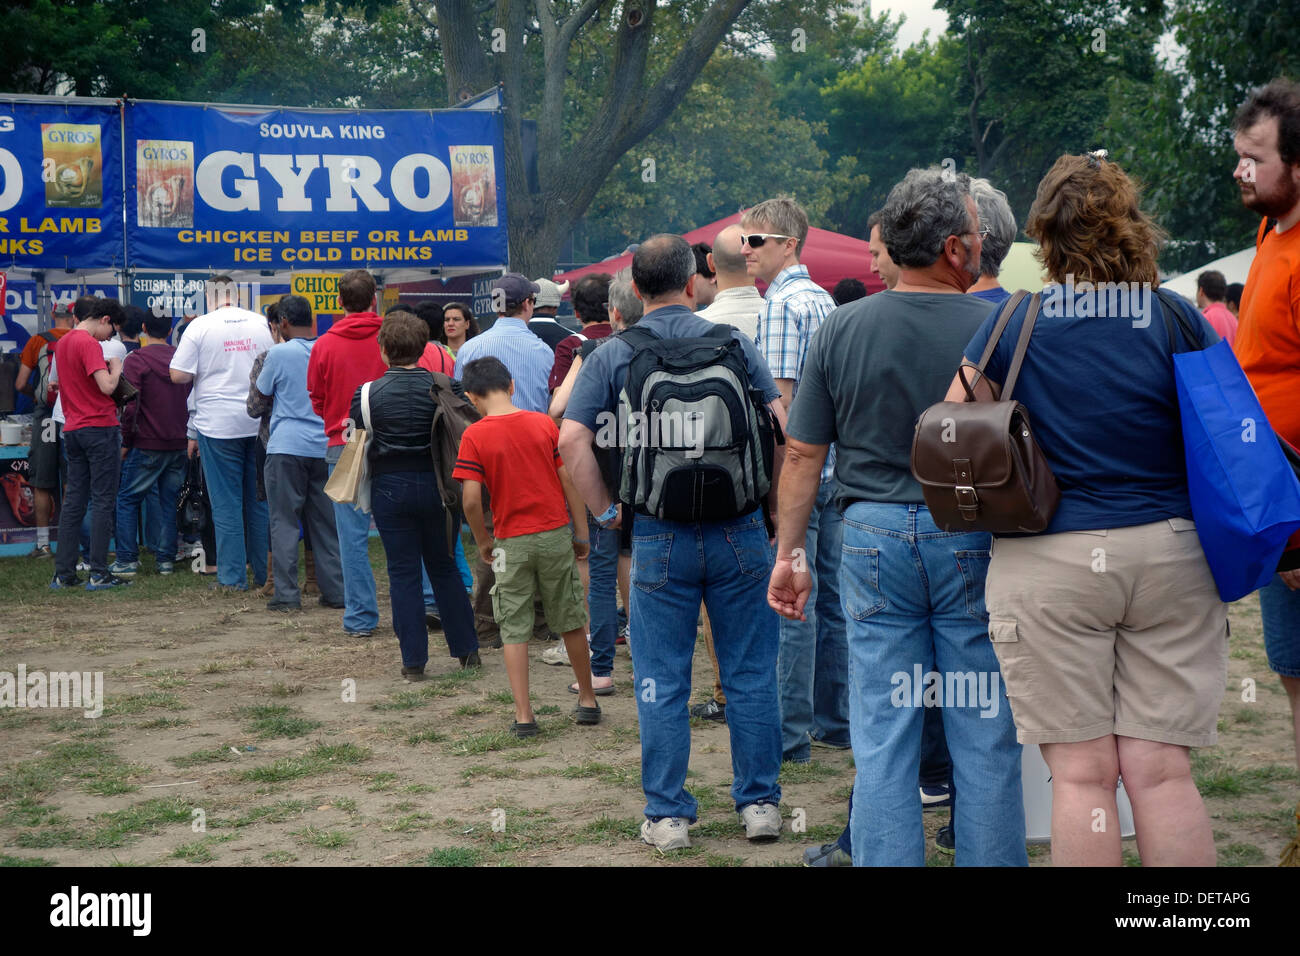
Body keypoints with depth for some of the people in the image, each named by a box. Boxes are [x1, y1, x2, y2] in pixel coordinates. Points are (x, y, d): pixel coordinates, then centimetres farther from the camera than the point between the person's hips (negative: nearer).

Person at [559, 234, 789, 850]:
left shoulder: (610, 356, 1)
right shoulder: (733, 343, 2)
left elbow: (571, 439, -9)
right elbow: (782, 426, -4)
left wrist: (605, 510, 0)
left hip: (659, 537, 0)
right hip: (738, 532, 1)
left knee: (662, 683, 7)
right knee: (751, 675, 10)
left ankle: (667, 814, 11)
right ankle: (759, 803, 15)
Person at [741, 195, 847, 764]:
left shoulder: (780, 305, -12)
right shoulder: (823, 300, 16)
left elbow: (778, 400, -18)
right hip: (831, 464, 9)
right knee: (830, 594, 13)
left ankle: (791, 734, -1)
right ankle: (834, 722, 20)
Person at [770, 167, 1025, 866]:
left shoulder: (841, 329, 0)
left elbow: (803, 453, 1)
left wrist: (787, 555, 9)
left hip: (874, 537, 2)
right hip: (973, 541, -2)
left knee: (882, 740, 7)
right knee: (985, 737, 8)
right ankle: (991, 860, 14)